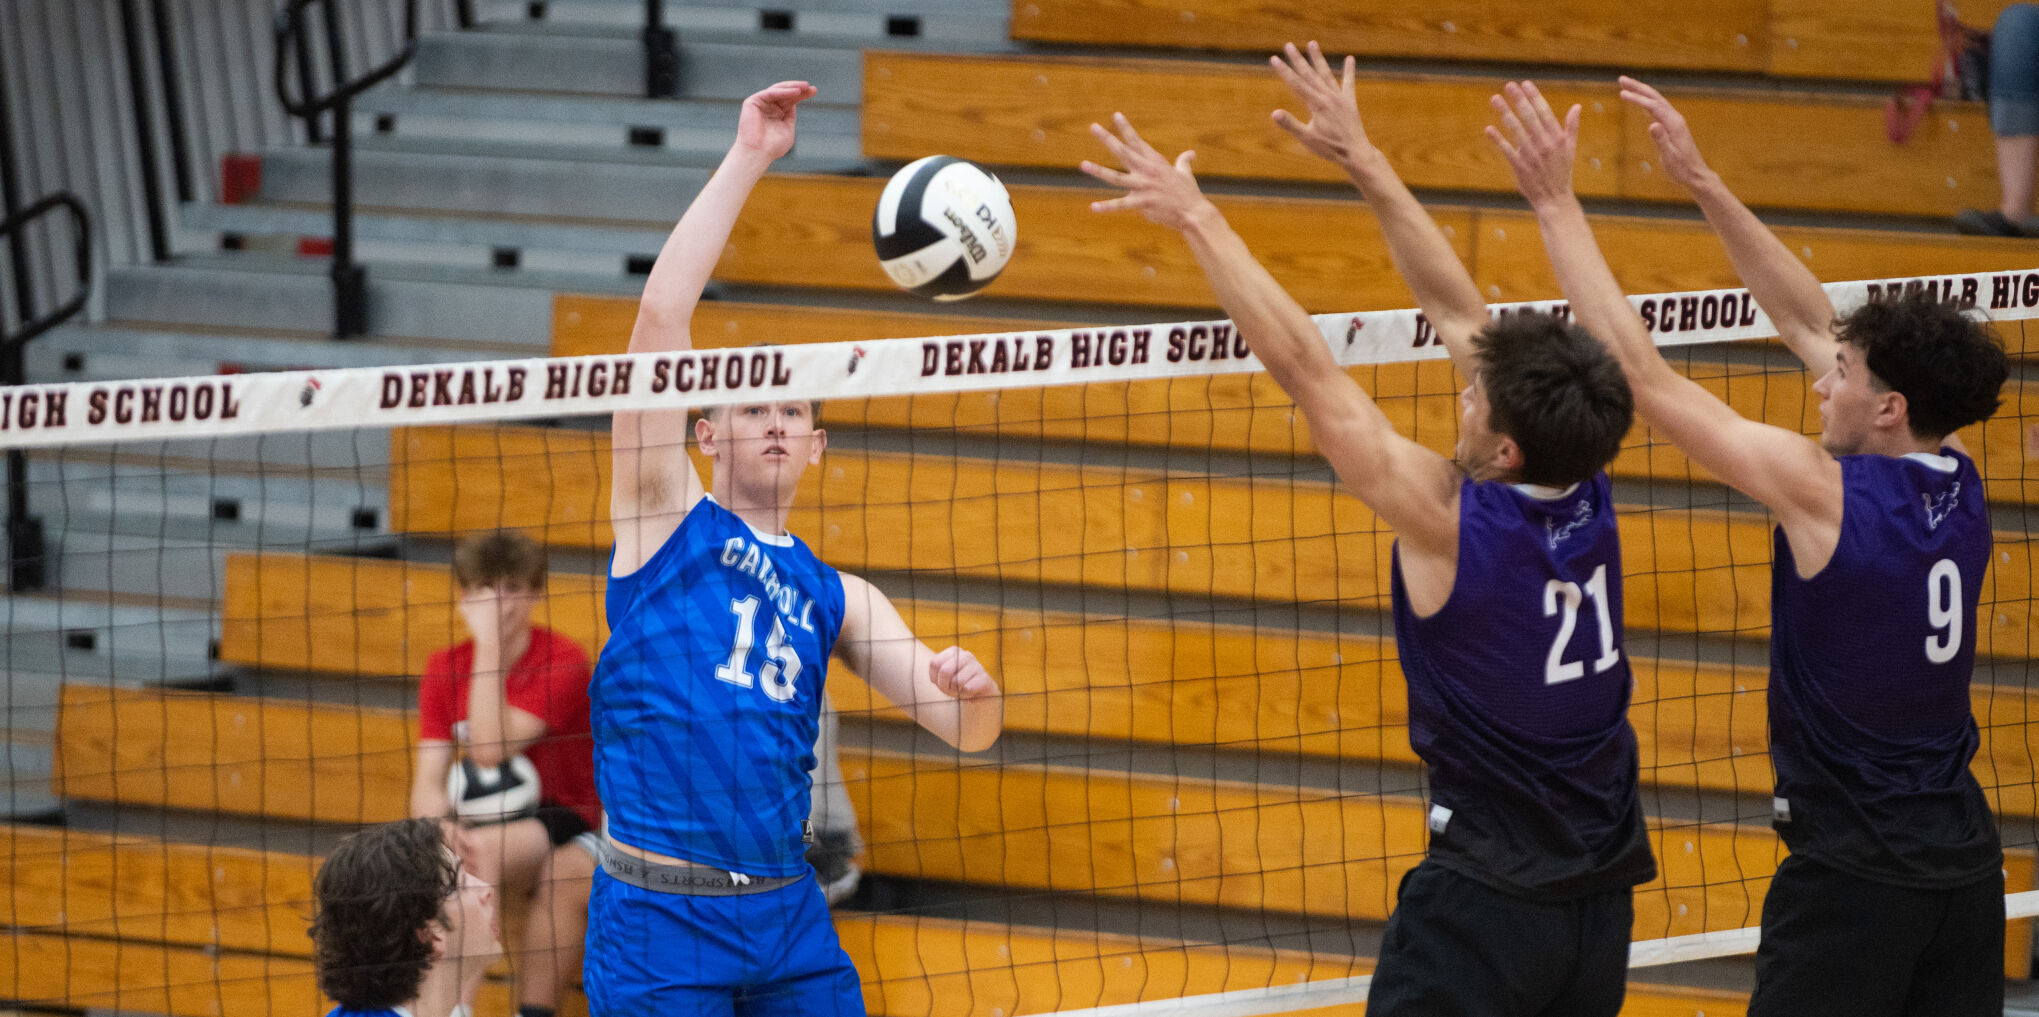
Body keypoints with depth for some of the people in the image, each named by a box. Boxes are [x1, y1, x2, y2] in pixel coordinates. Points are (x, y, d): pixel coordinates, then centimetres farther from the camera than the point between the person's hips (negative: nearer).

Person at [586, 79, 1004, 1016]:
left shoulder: (834, 596, 17)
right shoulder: (668, 516, 5)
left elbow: (965, 730, 10)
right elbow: (660, 316, -6)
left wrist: (975, 691, -15)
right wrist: (746, 160, -5)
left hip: (786, 913, 5)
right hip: (657, 913, -5)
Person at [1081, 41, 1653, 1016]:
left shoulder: (1448, 520, -17)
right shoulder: (1585, 497, 0)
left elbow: (1304, 366, -15)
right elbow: (1455, 310, 7)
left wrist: (1197, 216, -10)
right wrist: (1364, 160, 12)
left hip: (1488, 897, -7)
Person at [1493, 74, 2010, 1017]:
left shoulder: (1826, 492, -16)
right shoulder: (1957, 487, 4)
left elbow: (1640, 370, -14)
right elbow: (1809, 321, 13)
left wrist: (1556, 204, -9)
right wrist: (1702, 183, 14)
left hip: (1854, 867, -7)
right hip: (1966, 859, 7)